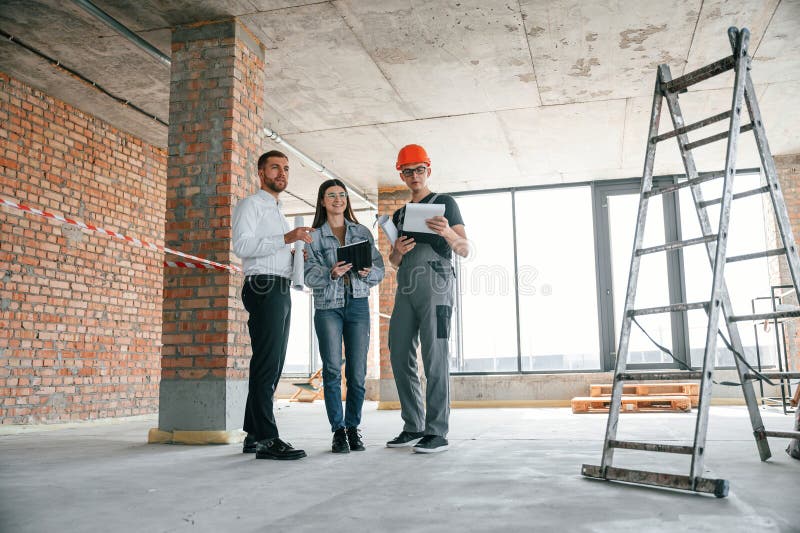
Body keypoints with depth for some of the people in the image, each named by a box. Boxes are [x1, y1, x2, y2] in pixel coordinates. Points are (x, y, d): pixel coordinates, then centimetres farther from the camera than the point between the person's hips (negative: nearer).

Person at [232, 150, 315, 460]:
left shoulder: (278, 212, 28)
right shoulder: (251, 205, 0)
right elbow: (241, 245, -16)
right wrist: (286, 238, -21)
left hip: (281, 290, 9)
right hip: (263, 287, -9)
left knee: (272, 364, 8)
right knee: (267, 363, -14)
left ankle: (254, 435, 15)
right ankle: (266, 438, -15)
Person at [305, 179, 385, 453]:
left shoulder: (363, 232, 14)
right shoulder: (314, 236, 8)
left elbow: (379, 269, 10)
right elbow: (309, 275, -1)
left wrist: (368, 272, -11)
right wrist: (331, 273, -20)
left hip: (358, 305, 2)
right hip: (327, 307, -1)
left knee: (357, 372, -1)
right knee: (332, 369, -7)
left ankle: (353, 427, 12)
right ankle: (338, 430, 2)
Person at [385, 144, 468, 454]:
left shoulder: (444, 203, 8)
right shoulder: (399, 215, 24)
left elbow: (465, 250, 0)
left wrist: (448, 233, -21)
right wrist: (398, 251, 0)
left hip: (435, 282, -6)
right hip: (406, 286, 6)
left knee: (434, 358, -10)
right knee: (400, 357, 3)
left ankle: (437, 432, -7)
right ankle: (413, 428, 11)